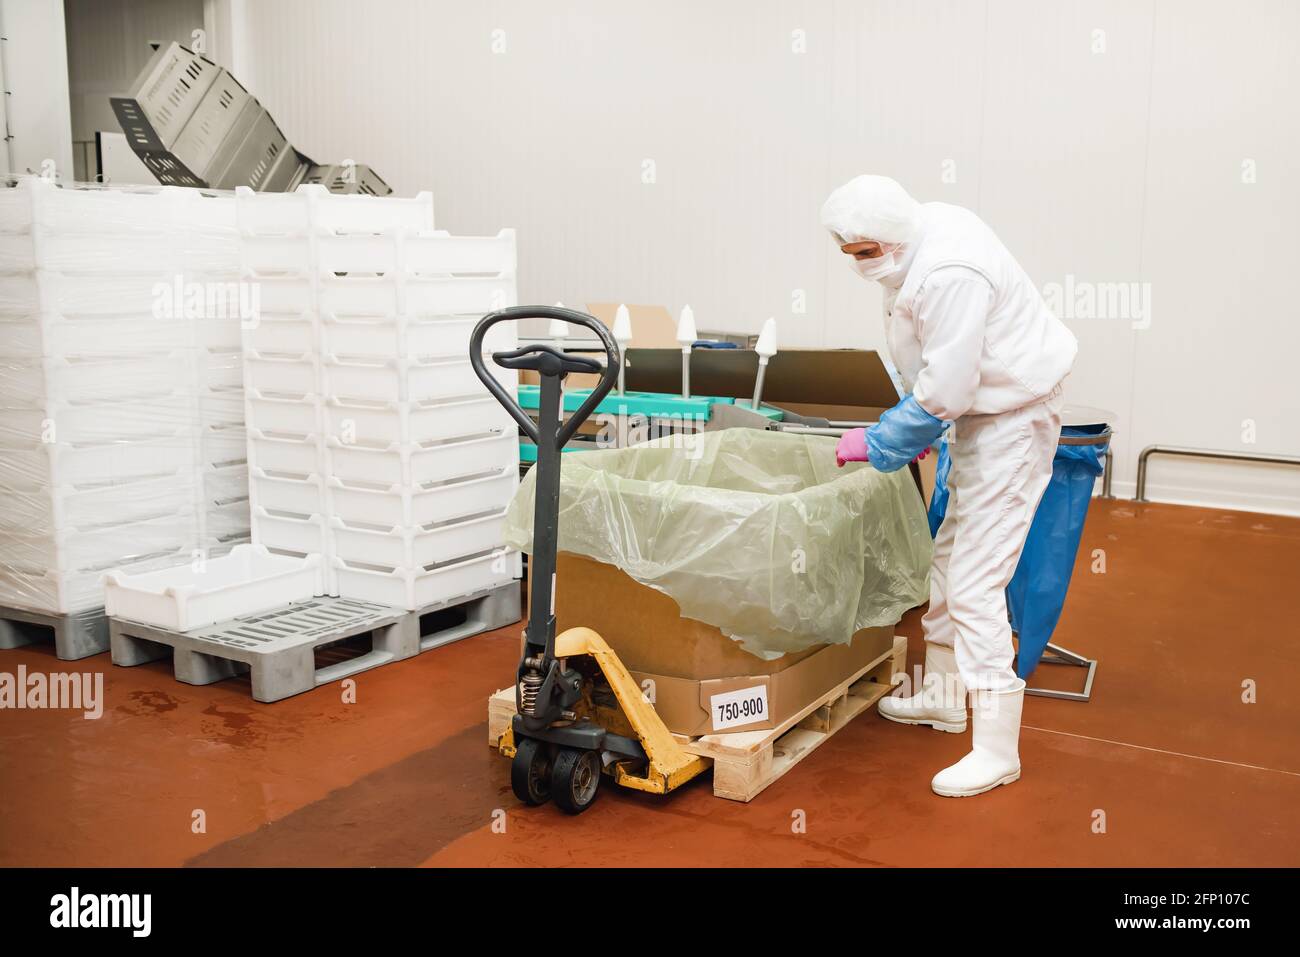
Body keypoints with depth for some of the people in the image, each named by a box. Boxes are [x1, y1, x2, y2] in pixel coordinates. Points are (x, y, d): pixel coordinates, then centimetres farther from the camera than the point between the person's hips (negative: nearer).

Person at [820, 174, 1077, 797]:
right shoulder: (926, 230, 2)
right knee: (948, 560, 19)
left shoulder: (949, 277, -29)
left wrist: (879, 444, -14)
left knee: (975, 584, -10)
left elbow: (944, 391, -26)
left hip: (1011, 424, -10)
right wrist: (919, 426, 10)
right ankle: (944, 695, 36)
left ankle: (996, 750, 0)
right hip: (980, 416, 10)